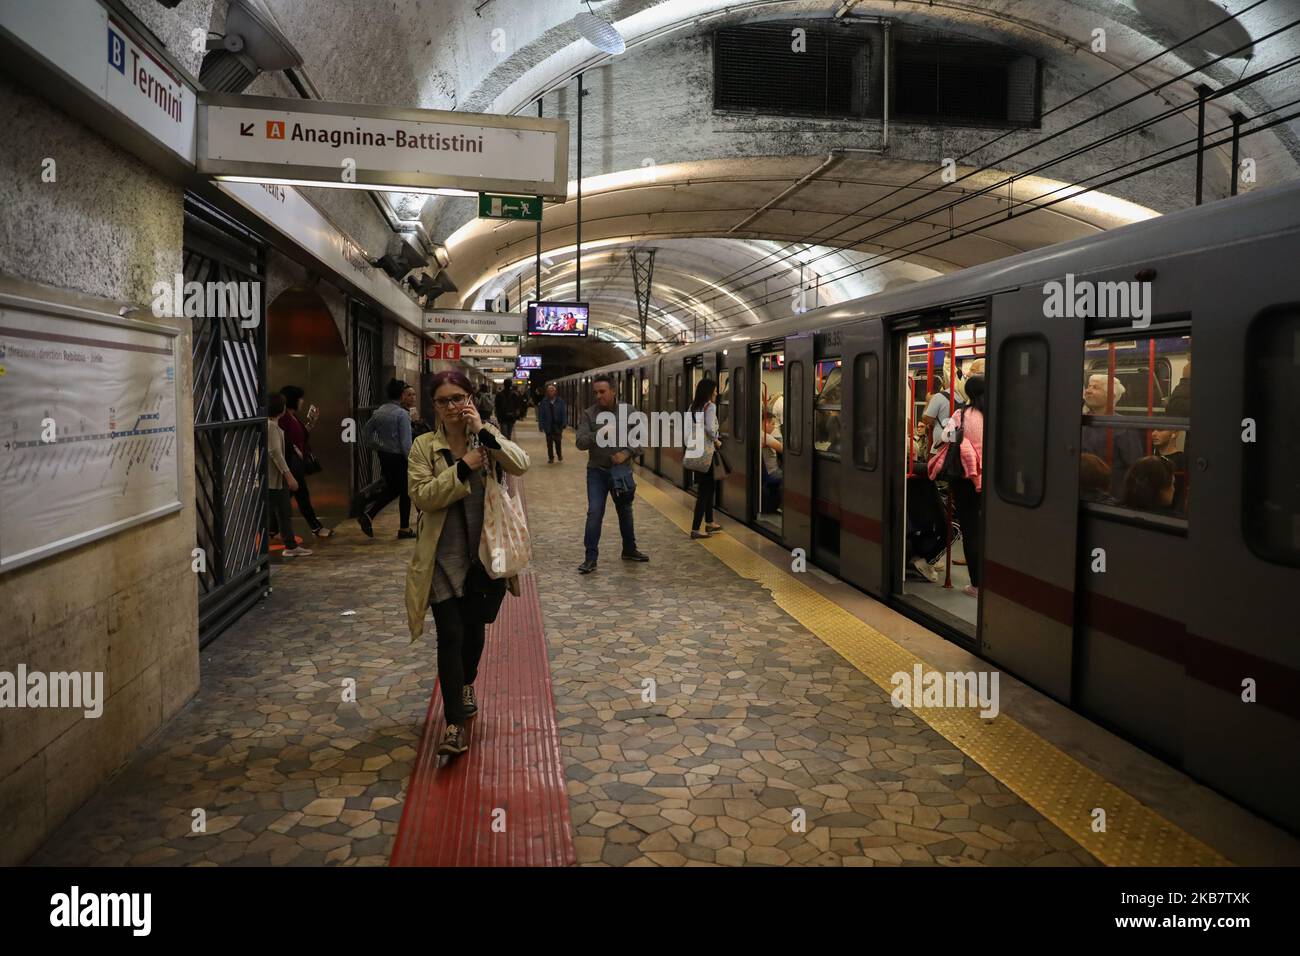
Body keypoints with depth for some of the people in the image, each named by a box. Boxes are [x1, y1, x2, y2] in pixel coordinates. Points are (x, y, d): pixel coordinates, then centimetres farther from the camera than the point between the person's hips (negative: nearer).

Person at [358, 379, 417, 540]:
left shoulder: (379, 411, 7)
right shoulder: (402, 414, -17)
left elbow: (366, 430, 12)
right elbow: (406, 442, -21)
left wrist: (376, 446, 19)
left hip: (384, 456, 7)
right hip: (399, 458, -7)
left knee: (391, 488, 21)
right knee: (405, 491, 7)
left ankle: (367, 514, 6)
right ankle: (404, 529, 15)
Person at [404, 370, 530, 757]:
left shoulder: (488, 438, 3)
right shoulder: (424, 446, -3)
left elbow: (520, 464, -15)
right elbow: (421, 496, -14)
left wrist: (483, 431, -22)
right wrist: (462, 468, -21)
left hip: (482, 554, 3)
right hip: (444, 558, -2)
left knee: (474, 628, 18)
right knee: (450, 635, -8)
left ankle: (466, 684, 47)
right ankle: (455, 725, -2)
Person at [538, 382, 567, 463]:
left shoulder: (560, 401, -6)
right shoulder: (543, 402, -5)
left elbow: (564, 413, -4)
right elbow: (540, 415, -3)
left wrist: (563, 425, -8)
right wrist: (541, 425, -7)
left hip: (557, 425, -1)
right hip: (548, 426, 1)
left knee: (558, 441, 7)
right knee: (549, 443, 8)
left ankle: (559, 455, 31)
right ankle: (551, 458, 20)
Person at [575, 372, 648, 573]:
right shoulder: (588, 415, -6)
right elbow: (580, 443, -13)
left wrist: (626, 452, -16)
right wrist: (598, 435, -29)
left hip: (622, 471, 2)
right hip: (597, 471, -2)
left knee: (625, 511, 16)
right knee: (594, 513, -8)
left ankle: (629, 550, 34)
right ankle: (591, 558, 0)